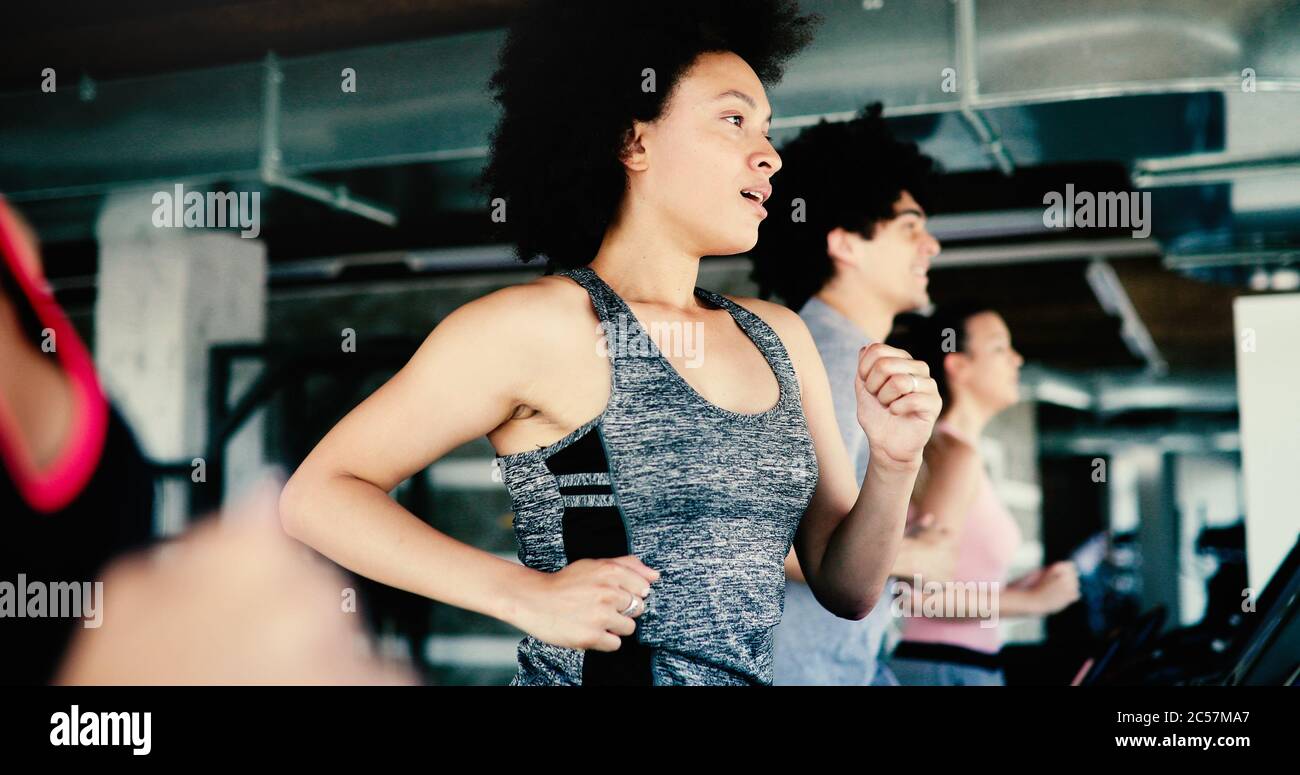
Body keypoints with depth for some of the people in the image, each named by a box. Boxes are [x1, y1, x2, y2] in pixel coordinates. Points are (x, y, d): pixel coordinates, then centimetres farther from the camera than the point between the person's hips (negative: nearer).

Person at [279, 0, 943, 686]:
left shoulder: (778, 337, 3)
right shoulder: (540, 324, -14)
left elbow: (845, 589, 6)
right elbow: (316, 496, -12)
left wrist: (894, 464, -11)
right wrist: (526, 594, -20)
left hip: (755, 675, 6)